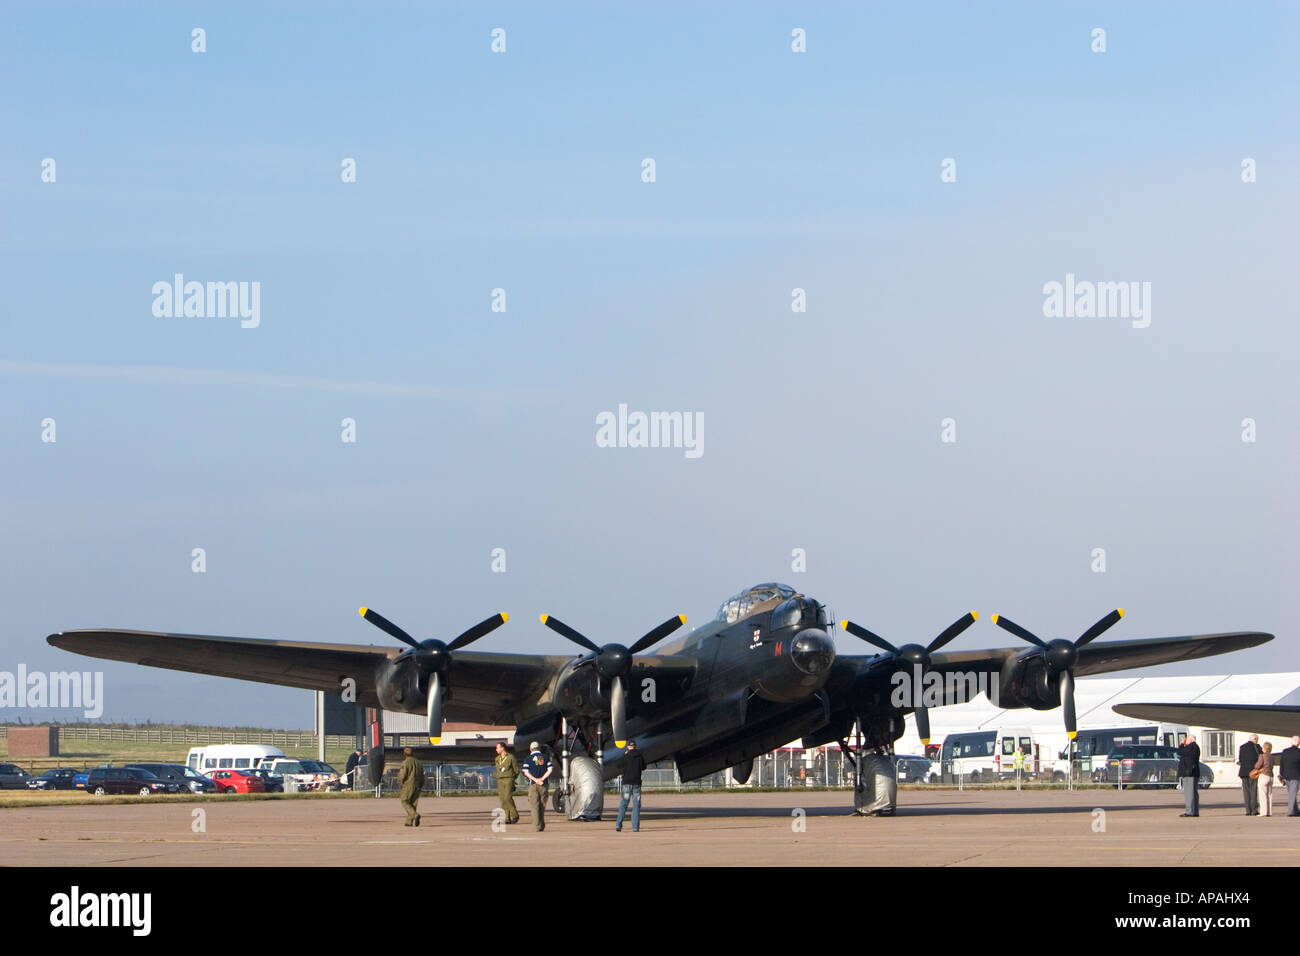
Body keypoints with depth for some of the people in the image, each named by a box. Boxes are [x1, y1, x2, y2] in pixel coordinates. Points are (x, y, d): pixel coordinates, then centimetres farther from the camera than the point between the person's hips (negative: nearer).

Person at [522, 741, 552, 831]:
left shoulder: (528, 758, 3)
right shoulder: (545, 757, 9)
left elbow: (526, 772, -8)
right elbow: (550, 769, -1)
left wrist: (535, 780, -10)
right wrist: (542, 779, -5)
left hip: (533, 784, -2)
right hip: (544, 785, 2)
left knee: (534, 805, -3)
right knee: (542, 805, 11)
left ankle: (537, 825, -12)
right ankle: (542, 825, 15)